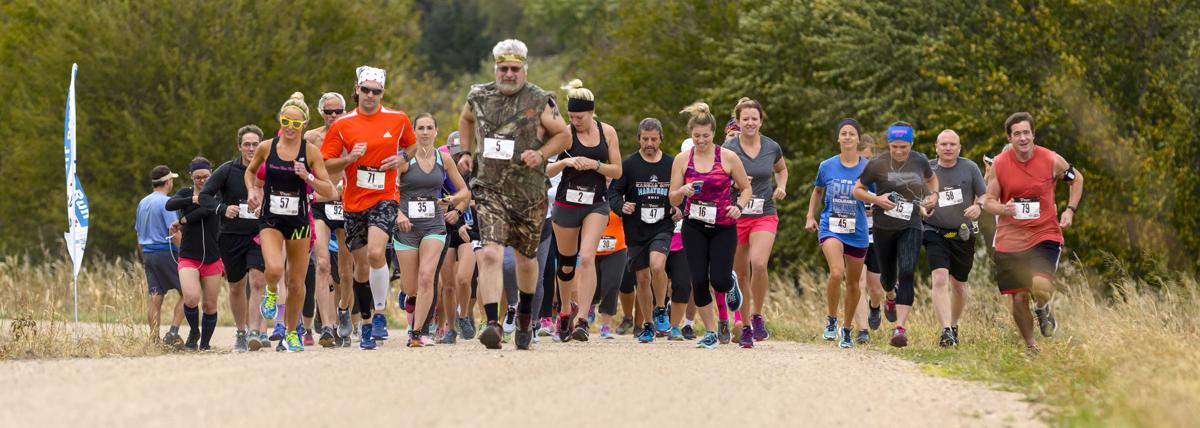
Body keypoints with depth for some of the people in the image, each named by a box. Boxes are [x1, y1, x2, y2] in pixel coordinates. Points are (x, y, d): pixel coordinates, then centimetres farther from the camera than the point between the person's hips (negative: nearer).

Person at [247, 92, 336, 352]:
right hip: (271, 220, 0)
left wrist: (308, 177, -21)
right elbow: (250, 171, 20)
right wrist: (252, 190, 1)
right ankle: (271, 293, 10)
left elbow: (329, 192, -4)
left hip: (299, 221, 0)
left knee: (297, 282, 6)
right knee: (274, 269, -26)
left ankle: (291, 333, 25)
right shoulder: (266, 148, -1)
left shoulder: (310, 151, -4)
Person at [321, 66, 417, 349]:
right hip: (353, 201, 2)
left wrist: (402, 159, -1)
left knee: (376, 252, -24)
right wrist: (349, 158, -14)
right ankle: (366, 323, 21)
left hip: (385, 198, -2)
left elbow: (414, 147, 20)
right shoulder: (342, 125, 1)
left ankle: (379, 315, -13)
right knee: (361, 265, 8)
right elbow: (325, 164, 3)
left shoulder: (398, 120, 3)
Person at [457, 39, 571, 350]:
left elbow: (564, 136, 4)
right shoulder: (479, 97, 5)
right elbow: (466, 119, 27)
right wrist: (467, 152, 15)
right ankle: (492, 324, -27)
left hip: (529, 193, 0)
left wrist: (541, 154, -13)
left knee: (526, 258, 16)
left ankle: (524, 315, 42)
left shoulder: (540, 102, -3)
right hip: (489, 190, 0)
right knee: (490, 254, -20)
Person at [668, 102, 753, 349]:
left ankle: (729, 284, 26)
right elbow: (673, 200, 3)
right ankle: (710, 333, 8)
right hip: (694, 228, 2)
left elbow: (746, 188, 6)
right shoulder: (682, 160, 1)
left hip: (724, 227, -2)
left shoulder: (728, 158, -5)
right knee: (699, 280, -6)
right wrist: (683, 191, -19)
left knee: (719, 280, -14)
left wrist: (738, 206, -14)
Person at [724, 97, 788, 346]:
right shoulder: (728, 149, -6)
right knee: (740, 274, 4)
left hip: (764, 215, 0)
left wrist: (781, 186, 5)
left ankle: (757, 316, -4)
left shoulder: (772, 148, 3)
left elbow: (781, 169, 24)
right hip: (735, 215, 0)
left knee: (759, 263, -22)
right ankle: (744, 326, 18)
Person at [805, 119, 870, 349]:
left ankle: (847, 330, 30)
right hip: (830, 228, -1)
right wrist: (810, 216, 11)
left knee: (853, 283, 11)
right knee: (836, 273, -25)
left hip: (857, 233, 1)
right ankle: (830, 319, -5)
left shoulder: (868, 168, -2)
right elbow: (818, 191, 19)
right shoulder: (827, 166, 1)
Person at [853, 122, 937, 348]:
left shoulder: (920, 162, 1)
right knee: (888, 276, 13)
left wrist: (933, 194, 3)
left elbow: (931, 178, 23)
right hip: (884, 227, 0)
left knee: (907, 273, -19)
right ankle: (891, 294, 54)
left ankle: (900, 327, -22)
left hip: (911, 227, 0)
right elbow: (857, 190, 2)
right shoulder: (877, 165, -7)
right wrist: (876, 199, -16)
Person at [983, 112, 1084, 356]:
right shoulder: (1000, 164, -4)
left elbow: (1077, 179, 13)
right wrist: (1003, 208, -20)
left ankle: (1043, 309, 11)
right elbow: (988, 201, 3)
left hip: (1045, 235, -2)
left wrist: (1070, 210, 1)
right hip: (1010, 240, 2)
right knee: (1018, 299, 4)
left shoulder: (1051, 160, -5)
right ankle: (1030, 346, 27)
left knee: (1040, 285, -26)